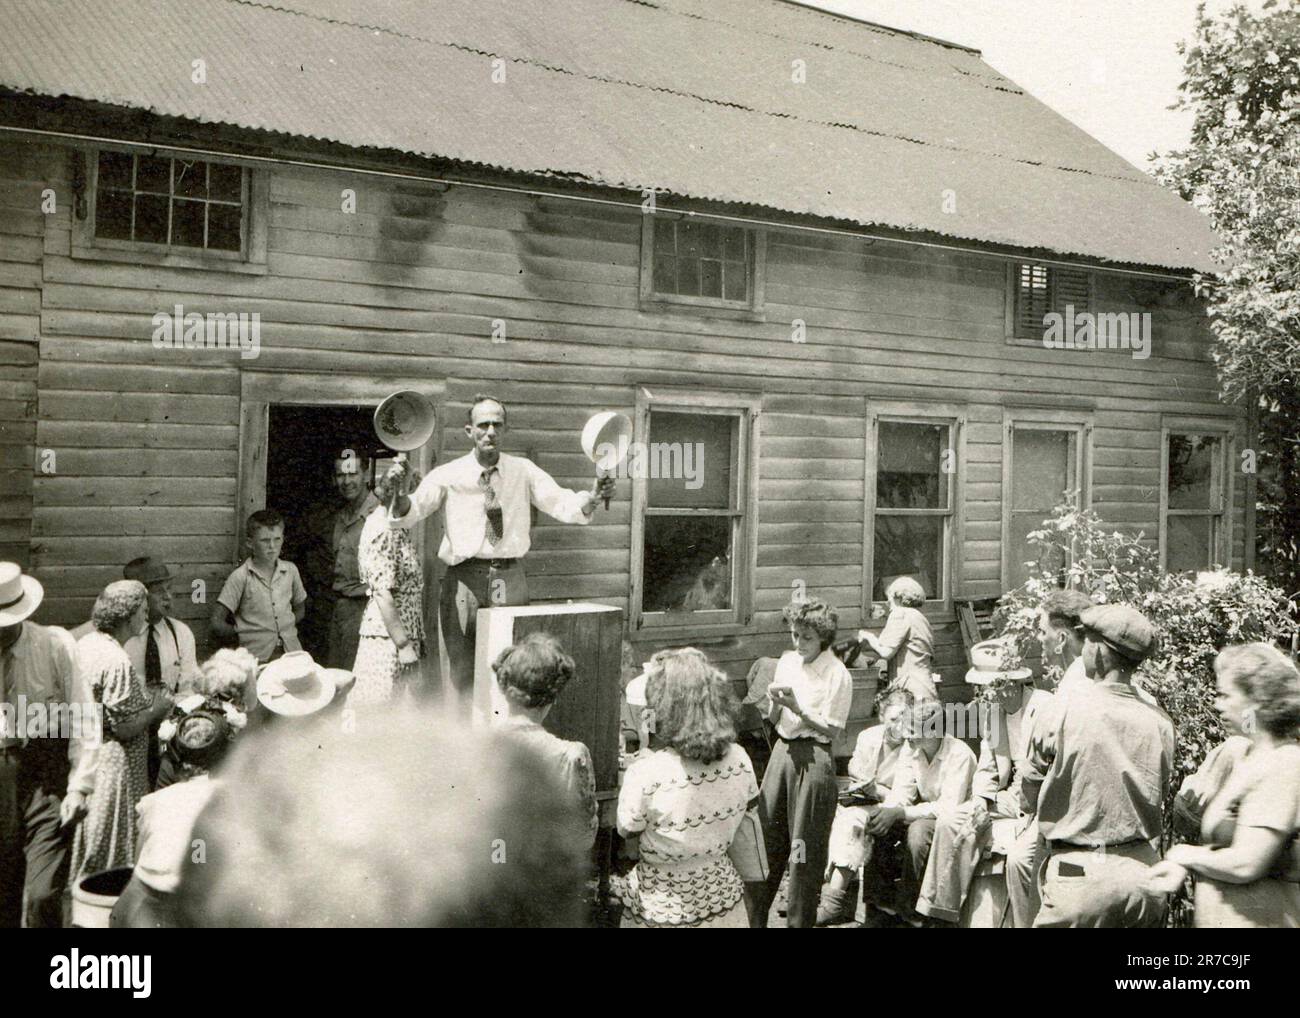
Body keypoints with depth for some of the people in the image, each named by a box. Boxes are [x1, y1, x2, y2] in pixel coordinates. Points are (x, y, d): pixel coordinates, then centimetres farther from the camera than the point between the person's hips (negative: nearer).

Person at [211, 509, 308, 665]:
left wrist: (286, 628, 10)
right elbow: (217, 623, -4)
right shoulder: (240, 576, -4)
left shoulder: (290, 570, 8)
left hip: (291, 651, 3)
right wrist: (244, 632, 4)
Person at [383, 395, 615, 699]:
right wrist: (399, 489, -28)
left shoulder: (524, 471, 5)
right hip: (464, 579, -1)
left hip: (511, 579, 2)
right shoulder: (448, 475, 0)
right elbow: (407, 515, -6)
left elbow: (563, 505, -5)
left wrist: (592, 496, -25)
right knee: (463, 672, 3)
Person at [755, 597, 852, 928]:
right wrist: (776, 702, -9)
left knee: (804, 845, 3)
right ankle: (757, 913, 24)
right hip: (783, 751, 6)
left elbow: (831, 730, -11)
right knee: (767, 835, 10)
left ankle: (799, 919, 17)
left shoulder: (837, 674, -11)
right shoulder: (787, 661, 8)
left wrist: (797, 708, -20)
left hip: (814, 757, -6)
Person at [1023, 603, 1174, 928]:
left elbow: (1029, 799, -3)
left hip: (1080, 875, -4)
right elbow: (1159, 795, 6)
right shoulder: (1159, 721, -4)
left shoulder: (1061, 713, -13)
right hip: (1143, 871, 4)